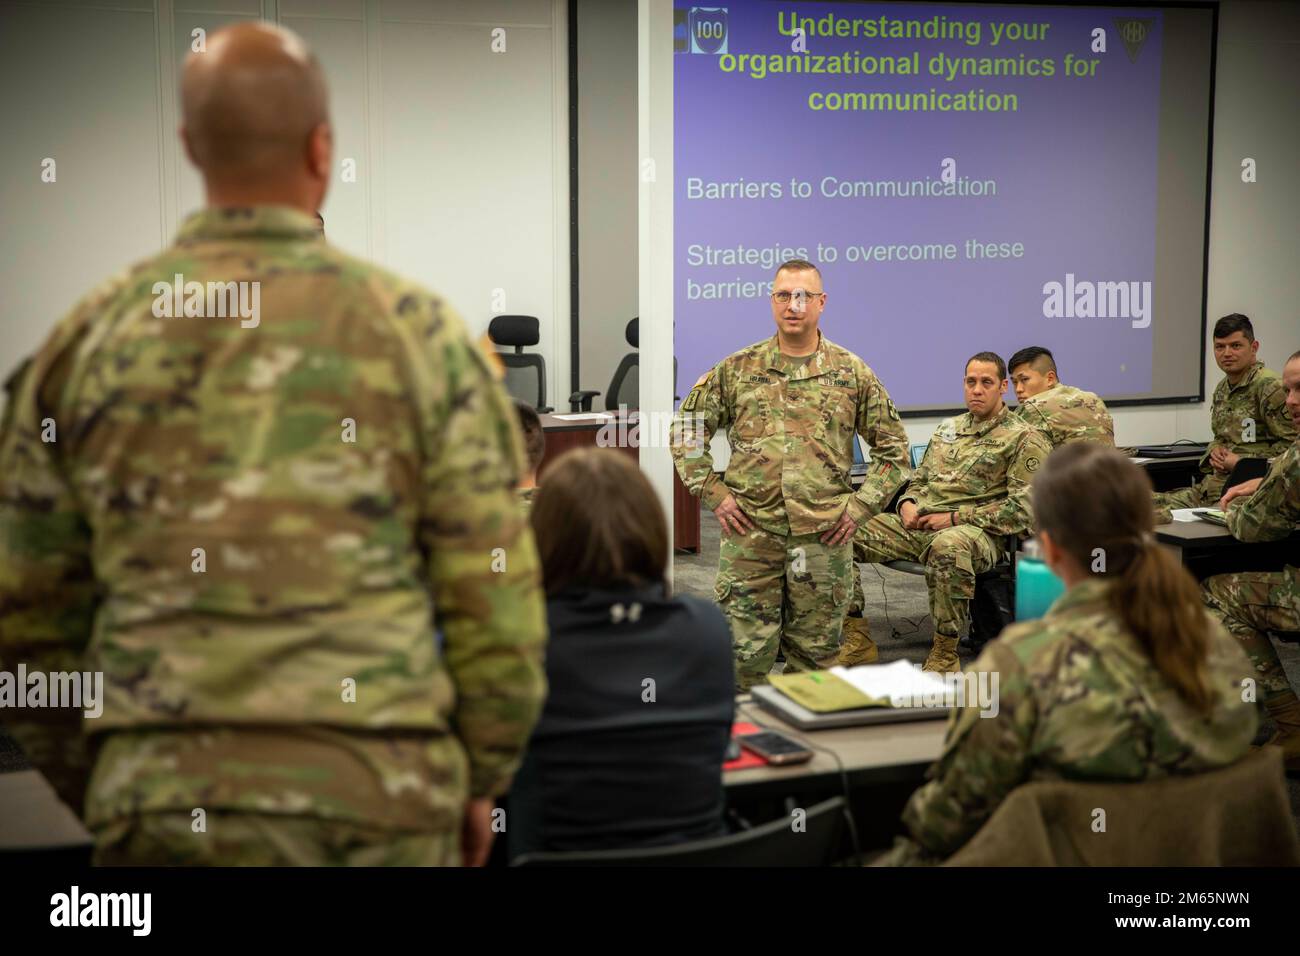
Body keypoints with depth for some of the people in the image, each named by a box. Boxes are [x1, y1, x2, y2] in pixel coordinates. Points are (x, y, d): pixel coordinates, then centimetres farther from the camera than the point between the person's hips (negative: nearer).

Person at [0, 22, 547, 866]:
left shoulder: (90, 337, 3)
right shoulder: (414, 330, -4)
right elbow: (494, 600, -4)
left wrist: (94, 792, 20)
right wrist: (483, 781, 11)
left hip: (170, 791, 2)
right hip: (374, 789, -1)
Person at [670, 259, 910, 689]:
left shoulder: (853, 373, 5)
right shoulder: (737, 369, 5)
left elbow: (893, 447, 10)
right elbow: (685, 430, 10)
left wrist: (861, 505, 0)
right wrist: (713, 492, 1)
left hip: (824, 536, 1)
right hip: (750, 533, 0)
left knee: (816, 654, 9)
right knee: (744, 653, 1)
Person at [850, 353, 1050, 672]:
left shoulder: (1024, 439, 1)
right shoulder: (947, 428, 23)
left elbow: (1022, 507, -9)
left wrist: (956, 517, -13)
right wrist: (908, 504, 4)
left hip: (977, 531, -6)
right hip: (919, 525, 7)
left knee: (947, 546, -45)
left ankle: (945, 654, -28)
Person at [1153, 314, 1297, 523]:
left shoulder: (1269, 386, -10)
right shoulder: (1222, 389, 18)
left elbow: (1292, 444, -14)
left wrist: (1243, 462, -13)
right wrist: (1215, 451, 8)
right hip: (1211, 486, 9)